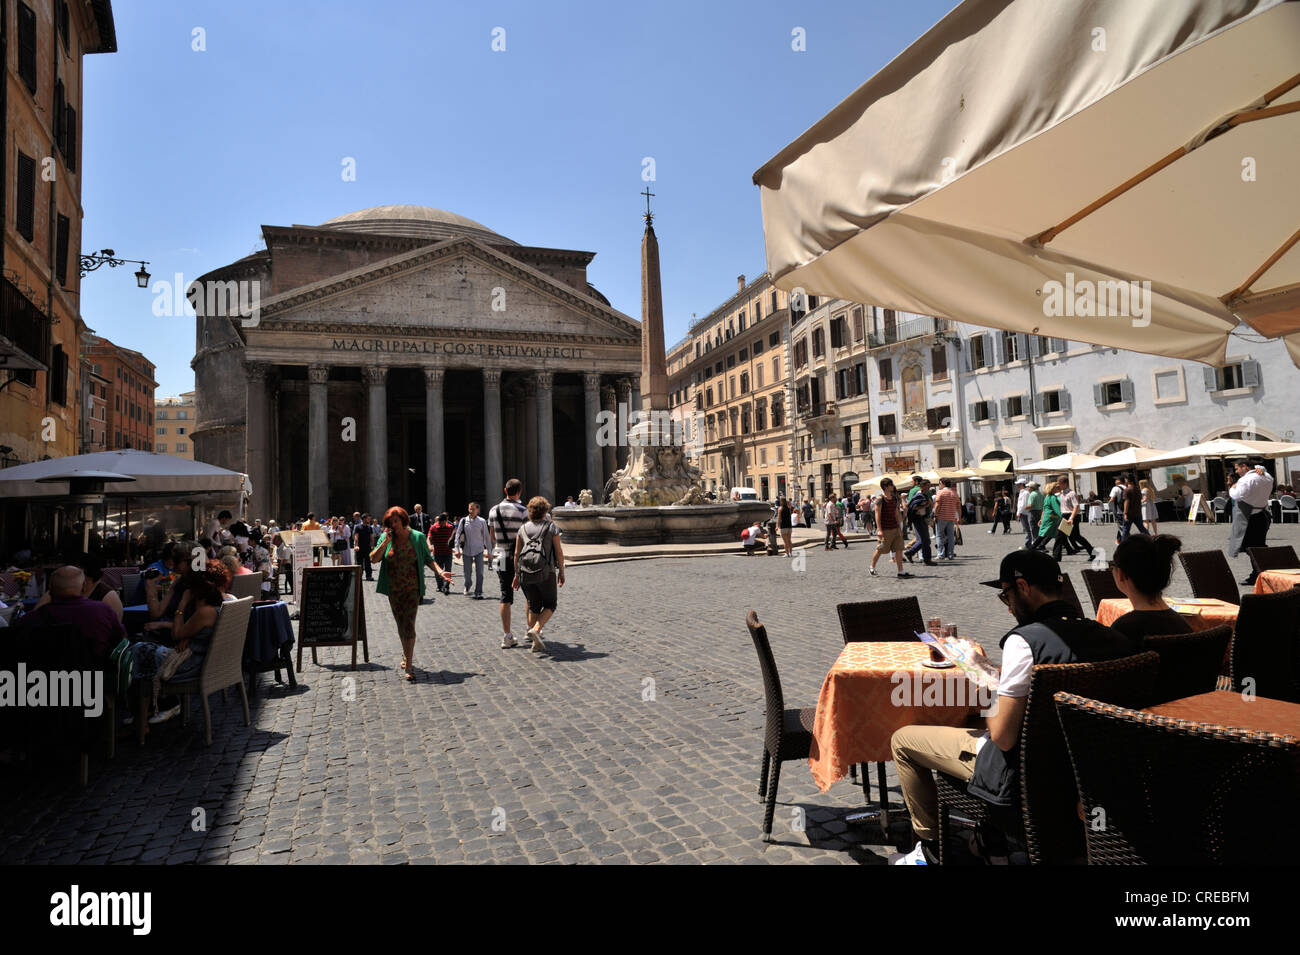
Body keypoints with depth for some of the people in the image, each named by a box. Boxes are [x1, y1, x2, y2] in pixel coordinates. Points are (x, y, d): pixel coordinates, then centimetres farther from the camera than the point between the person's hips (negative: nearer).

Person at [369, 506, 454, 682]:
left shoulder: (418, 537, -2)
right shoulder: (386, 538, 2)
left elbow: (428, 559, 4)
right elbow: (373, 559, -4)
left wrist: (440, 571, -11)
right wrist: (386, 542, -13)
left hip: (412, 588, -3)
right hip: (393, 590, 3)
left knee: (409, 624, -10)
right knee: (401, 624, 14)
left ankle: (409, 666, -8)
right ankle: (406, 655, 36)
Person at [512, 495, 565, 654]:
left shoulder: (523, 528, 10)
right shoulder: (551, 528, 1)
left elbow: (516, 553, 8)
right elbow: (559, 552, -1)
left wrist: (516, 575, 14)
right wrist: (561, 572, 10)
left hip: (525, 573, 4)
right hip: (545, 572, -4)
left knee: (534, 606, 14)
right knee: (550, 605, 11)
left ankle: (536, 643, 11)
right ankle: (536, 630, -13)